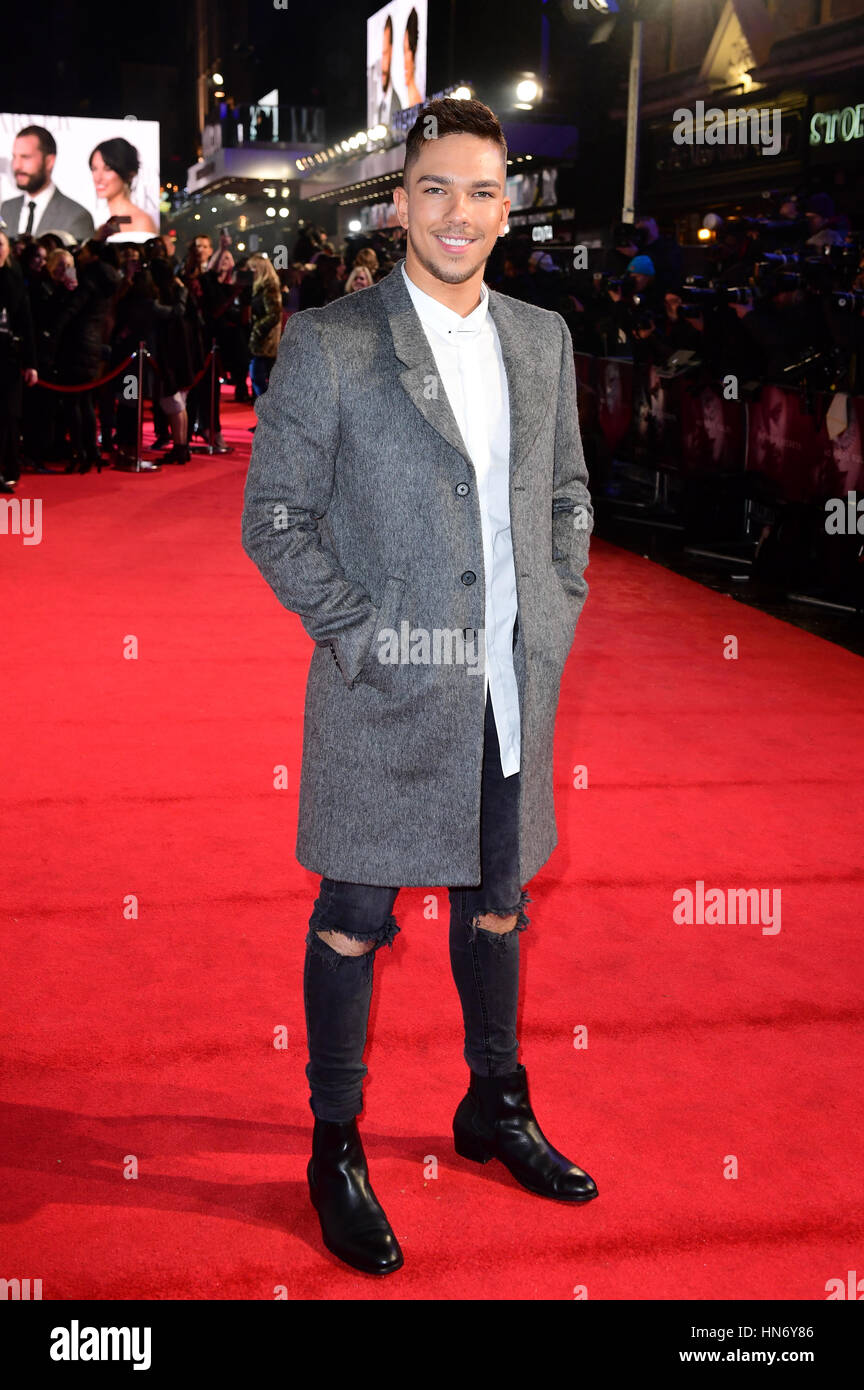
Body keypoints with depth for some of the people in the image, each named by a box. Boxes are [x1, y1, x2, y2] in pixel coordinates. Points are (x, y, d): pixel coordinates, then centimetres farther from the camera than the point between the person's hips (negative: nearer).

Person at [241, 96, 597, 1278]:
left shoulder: (543, 339, 8)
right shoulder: (326, 344, -8)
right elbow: (272, 519, -7)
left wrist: (559, 610, 6)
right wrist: (361, 635, -13)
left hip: (514, 690, 5)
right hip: (388, 696, -5)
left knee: (496, 901, 18)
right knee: (356, 919, 6)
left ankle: (496, 1107, 38)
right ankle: (336, 1149, 23)